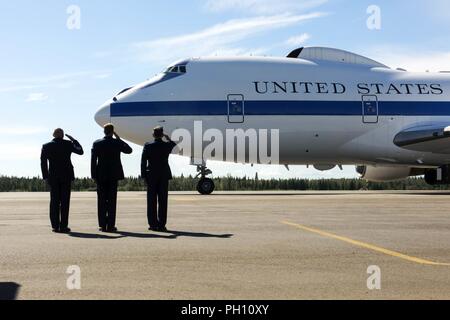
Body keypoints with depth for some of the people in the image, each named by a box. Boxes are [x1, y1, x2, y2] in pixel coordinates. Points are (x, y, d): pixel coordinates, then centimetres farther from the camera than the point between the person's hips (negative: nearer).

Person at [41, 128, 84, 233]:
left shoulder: (46, 146, 2)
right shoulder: (68, 144, -3)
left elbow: (43, 163, 0)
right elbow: (80, 151, 7)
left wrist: (46, 177, 5)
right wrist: (74, 140, 13)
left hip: (53, 177, 2)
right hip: (66, 177, -2)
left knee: (54, 201, 6)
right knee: (65, 201, 0)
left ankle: (55, 226, 4)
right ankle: (63, 226, -3)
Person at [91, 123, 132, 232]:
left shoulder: (97, 144, -2)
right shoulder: (117, 143, -4)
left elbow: (93, 160, -3)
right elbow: (129, 150, 14)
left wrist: (94, 176, 2)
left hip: (101, 176, 1)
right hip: (114, 175, -1)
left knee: (101, 201, 5)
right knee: (112, 201, 1)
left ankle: (102, 225, 5)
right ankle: (110, 225, 0)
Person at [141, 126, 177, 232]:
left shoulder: (148, 146, -5)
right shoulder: (167, 145, -3)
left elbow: (143, 162, -5)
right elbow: (173, 145, 22)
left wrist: (144, 176, 0)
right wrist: (168, 138, 26)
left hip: (151, 176, 0)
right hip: (164, 176, 0)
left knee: (152, 201, 4)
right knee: (162, 201, 1)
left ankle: (153, 224, 3)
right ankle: (161, 225, 0)